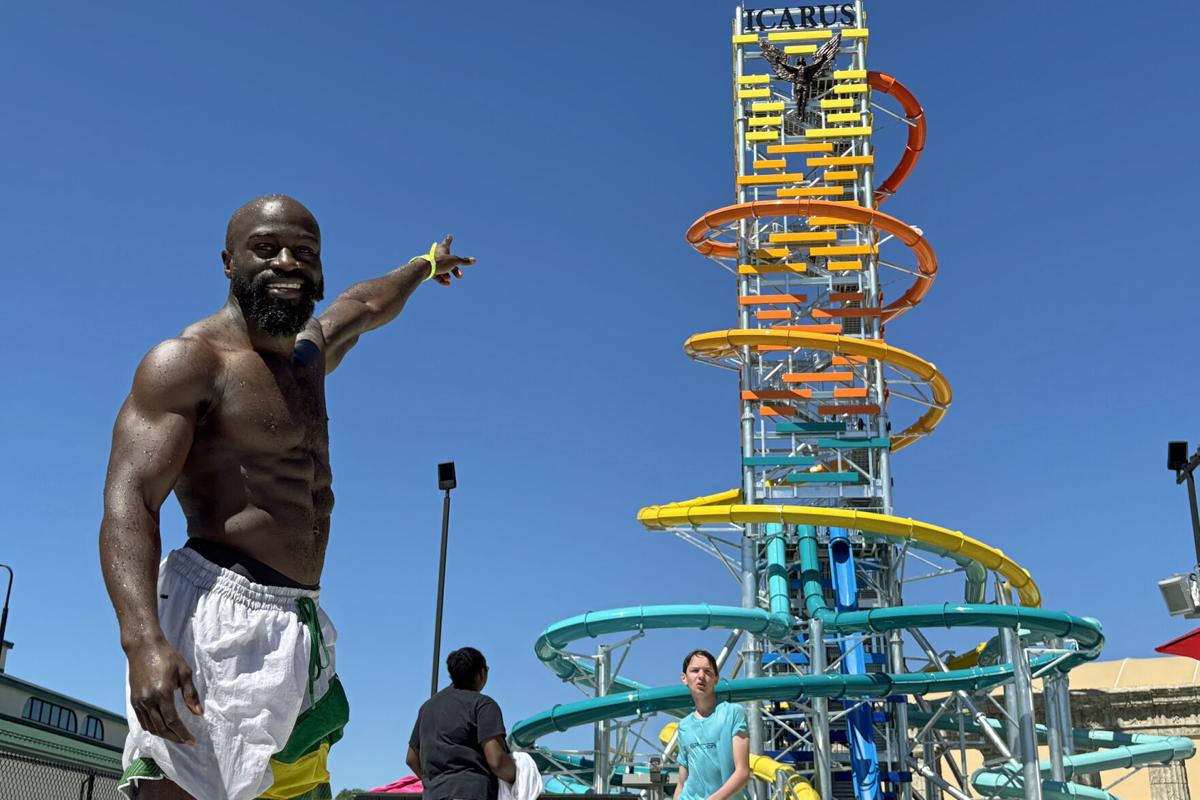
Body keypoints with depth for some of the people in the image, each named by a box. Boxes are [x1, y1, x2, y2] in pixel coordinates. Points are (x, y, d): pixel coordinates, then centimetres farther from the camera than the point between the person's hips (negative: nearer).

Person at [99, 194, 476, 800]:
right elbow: (128, 502, -16)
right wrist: (143, 641, -31)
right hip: (221, 619, -8)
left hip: (300, 631, 8)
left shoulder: (308, 353, 20)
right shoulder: (189, 361, -5)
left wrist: (422, 266, 60)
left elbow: (364, 305, 43)